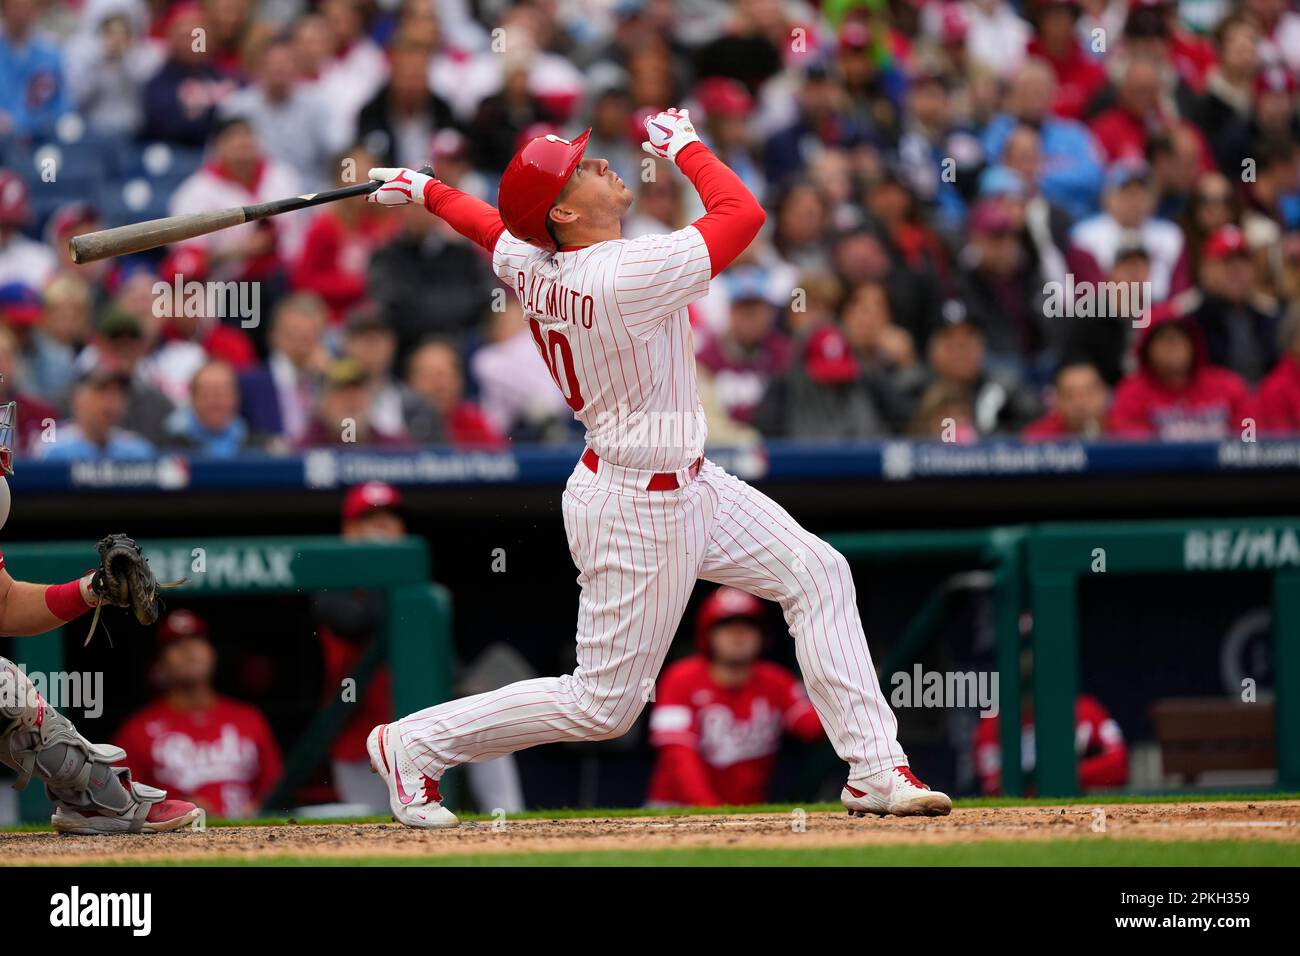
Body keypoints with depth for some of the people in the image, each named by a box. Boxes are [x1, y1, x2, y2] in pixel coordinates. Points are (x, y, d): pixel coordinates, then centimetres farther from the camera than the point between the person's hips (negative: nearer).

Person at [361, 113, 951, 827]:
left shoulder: (528, 265, -4)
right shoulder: (626, 277, -29)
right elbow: (743, 212, -22)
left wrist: (425, 191, 37)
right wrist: (683, 145, -7)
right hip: (637, 511, -10)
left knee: (818, 574, 7)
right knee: (603, 705, 0)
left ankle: (875, 770, 8)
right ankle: (413, 745, 13)